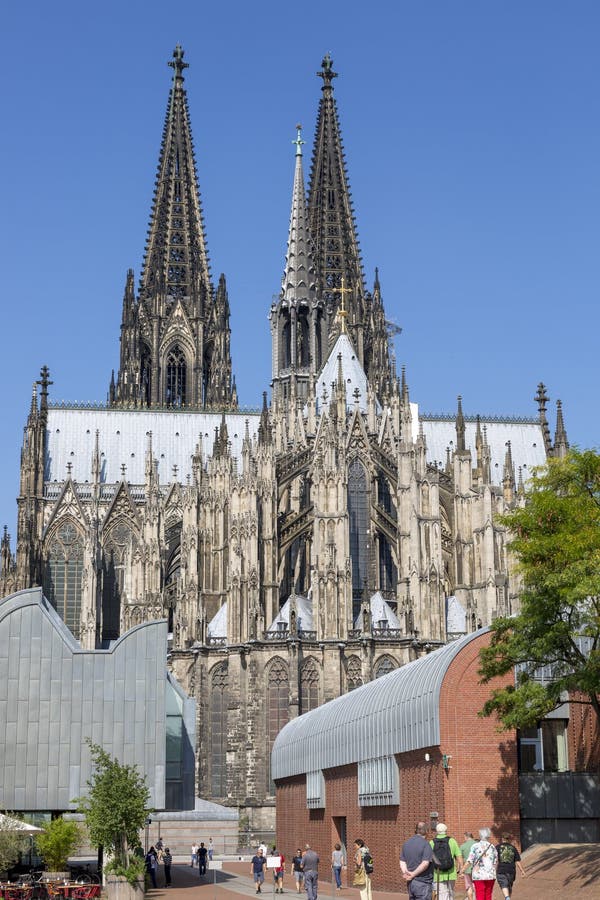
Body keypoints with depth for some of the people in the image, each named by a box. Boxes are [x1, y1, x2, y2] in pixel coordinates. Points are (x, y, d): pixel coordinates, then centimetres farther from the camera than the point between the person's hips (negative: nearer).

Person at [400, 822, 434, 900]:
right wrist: (413, 874, -12)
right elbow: (425, 863, -20)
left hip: (411, 883, 7)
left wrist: (405, 872, -7)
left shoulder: (406, 843, 11)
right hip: (423, 883, -7)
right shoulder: (425, 844, -12)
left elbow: (402, 862, 7)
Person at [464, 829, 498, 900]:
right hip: (491, 875, 3)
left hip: (478, 875, -3)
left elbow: (469, 861, -9)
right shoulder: (492, 847, 5)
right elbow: (495, 863, 9)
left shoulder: (475, 846, -5)